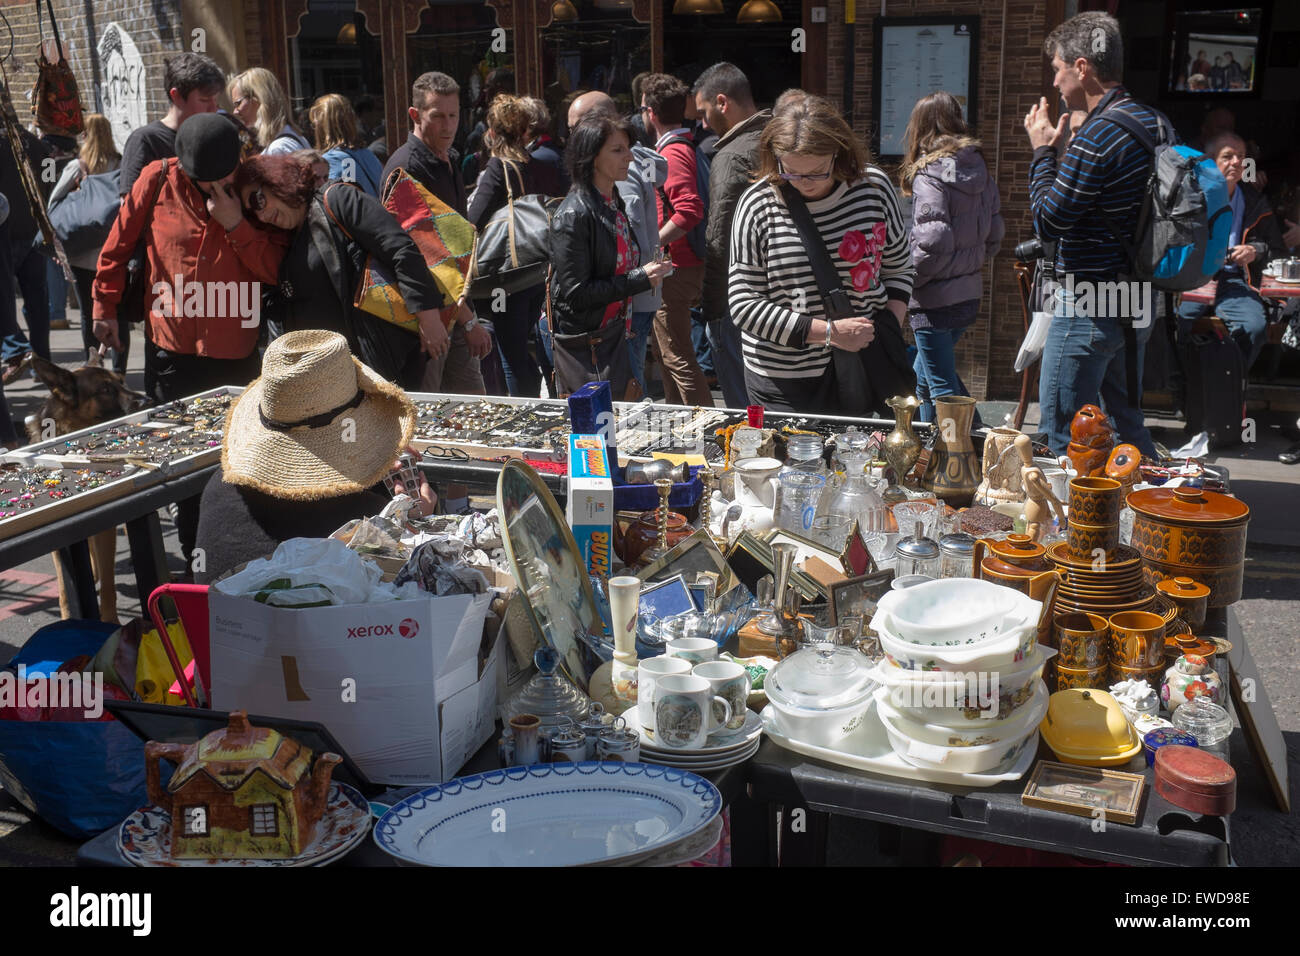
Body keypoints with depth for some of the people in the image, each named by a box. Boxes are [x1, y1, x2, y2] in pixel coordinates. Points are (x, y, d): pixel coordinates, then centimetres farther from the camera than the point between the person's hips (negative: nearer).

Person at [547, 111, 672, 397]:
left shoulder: (614, 203, 11)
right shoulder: (573, 215, -17)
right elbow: (575, 293, -21)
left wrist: (650, 268, 7)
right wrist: (640, 278, -20)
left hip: (615, 338, 8)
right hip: (585, 349, -8)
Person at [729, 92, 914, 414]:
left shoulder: (874, 187, -1)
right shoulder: (757, 206, -9)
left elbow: (898, 269, 14)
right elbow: (744, 305, -10)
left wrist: (890, 324, -5)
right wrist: (829, 332, -15)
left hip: (864, 372, 2)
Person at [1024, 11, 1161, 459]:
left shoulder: (1096, 137, -20)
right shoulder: (1152, 122, 10)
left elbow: (1047, 222, -16)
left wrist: (1043, 152, -4)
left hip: (1090, 307, -10)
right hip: (1137, 302, 10)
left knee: (1063, 432, 0)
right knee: (1125, 420, 20)